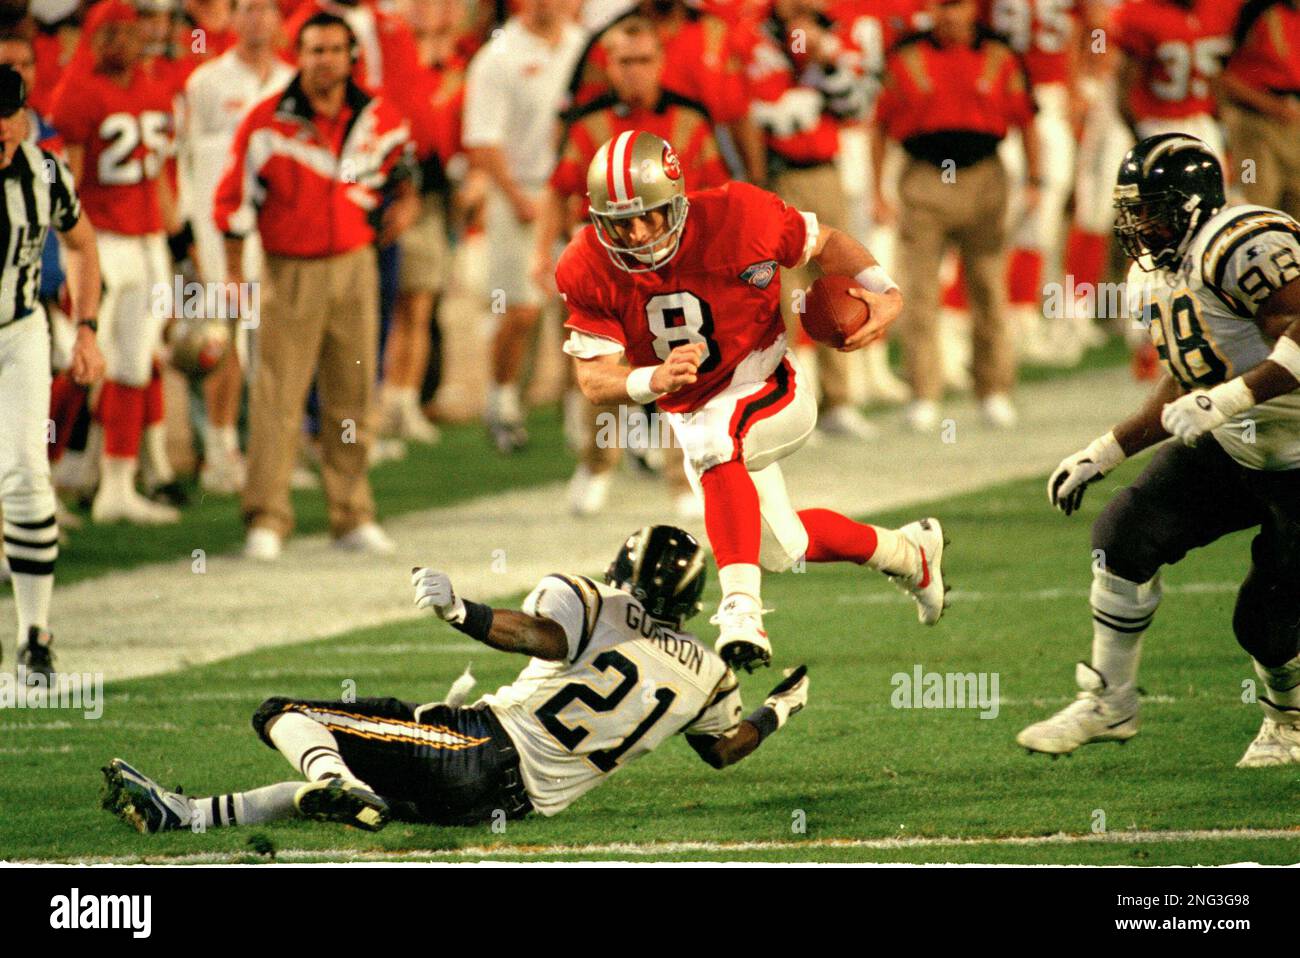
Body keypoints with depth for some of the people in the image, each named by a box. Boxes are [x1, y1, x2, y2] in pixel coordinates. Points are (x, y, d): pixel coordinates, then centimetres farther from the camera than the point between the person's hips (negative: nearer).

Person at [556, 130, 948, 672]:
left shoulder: (738, 220, -26)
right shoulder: (588, 273, -20)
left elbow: (825, 244, -7)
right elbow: (594, 379, -21)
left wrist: (883, 294, -25)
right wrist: (654, 380, -43)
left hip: (766, 388, -5)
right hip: (692, 415, 5)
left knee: (713, 441, -39)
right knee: (784, 548, 18)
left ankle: (742, 608, -43)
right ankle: (909, 554, 46)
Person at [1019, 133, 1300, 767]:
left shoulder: (1240, 246, -24)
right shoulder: (1156, 278, 7)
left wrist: (1226, 400, -33)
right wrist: (1103, 454, 15)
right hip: (1232, 447, 8)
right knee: (1127, 532, -9)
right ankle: (1109, 701, 4)